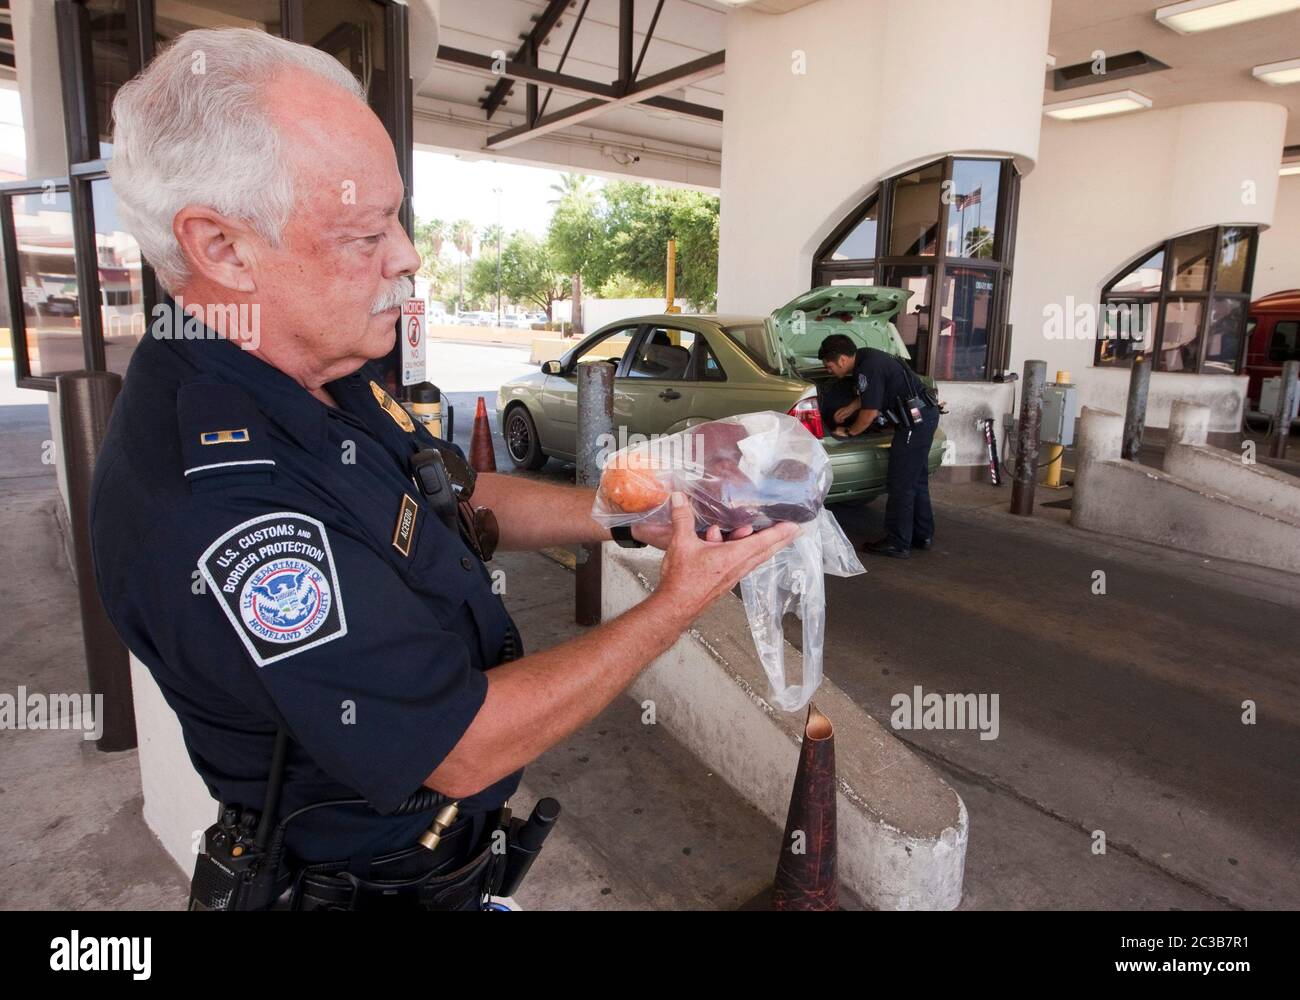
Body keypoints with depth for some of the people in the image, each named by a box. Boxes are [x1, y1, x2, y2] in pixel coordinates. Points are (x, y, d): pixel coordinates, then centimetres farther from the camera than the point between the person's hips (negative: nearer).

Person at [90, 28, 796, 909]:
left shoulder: (317, 372, -7)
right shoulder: (211, 508, -37)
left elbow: (454, 497, 6)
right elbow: (463, 750, -32)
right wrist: (677, 605, -24)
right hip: (384, 869, -7)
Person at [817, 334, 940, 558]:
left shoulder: (869, 369, -21)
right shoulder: (864, 356, 9)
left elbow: (870, 413, -17)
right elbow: (868, 394, 26)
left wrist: (848, 432, -1)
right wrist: (847, 410, 18)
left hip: (916, 420, -10)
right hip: (924, 415, 10)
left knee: (900, 485, -5)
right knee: (916, 481, 17)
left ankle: (897, 544, 1)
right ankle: (922, 536, 26)